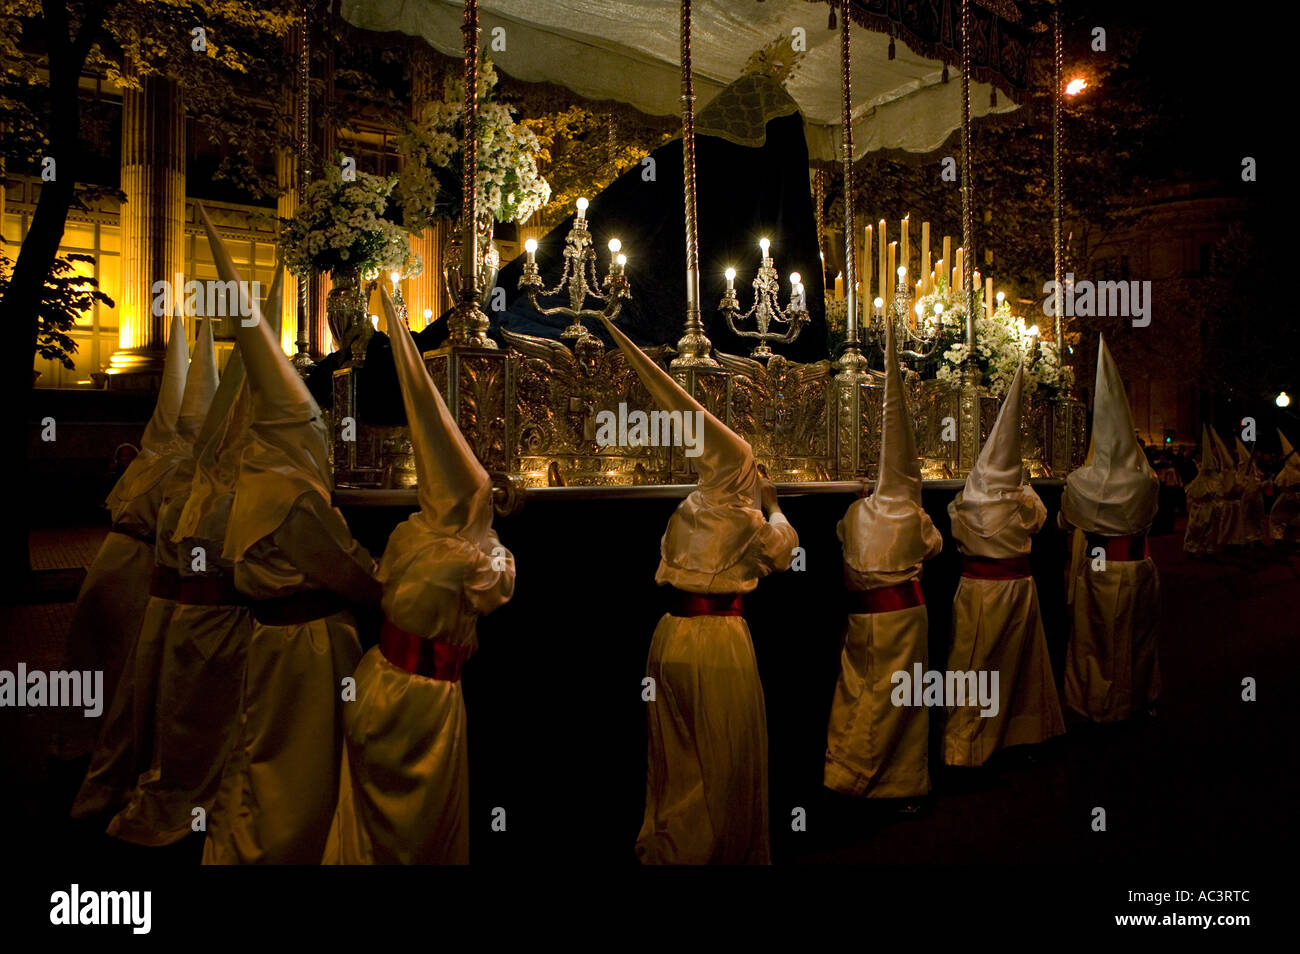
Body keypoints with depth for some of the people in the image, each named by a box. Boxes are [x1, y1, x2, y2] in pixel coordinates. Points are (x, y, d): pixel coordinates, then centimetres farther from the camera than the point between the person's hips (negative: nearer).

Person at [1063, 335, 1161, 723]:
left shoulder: (1080, 483, -14)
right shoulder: (1145, 481, -11)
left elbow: (1065, 520, 3)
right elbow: (1150, 516, 9)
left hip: (1095, 571, -1)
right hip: (1135, 571, 1)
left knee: (1093, 638, 12)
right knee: (1133, 638, 17)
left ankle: (1093, 701, 22)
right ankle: (1131, 698, 32)